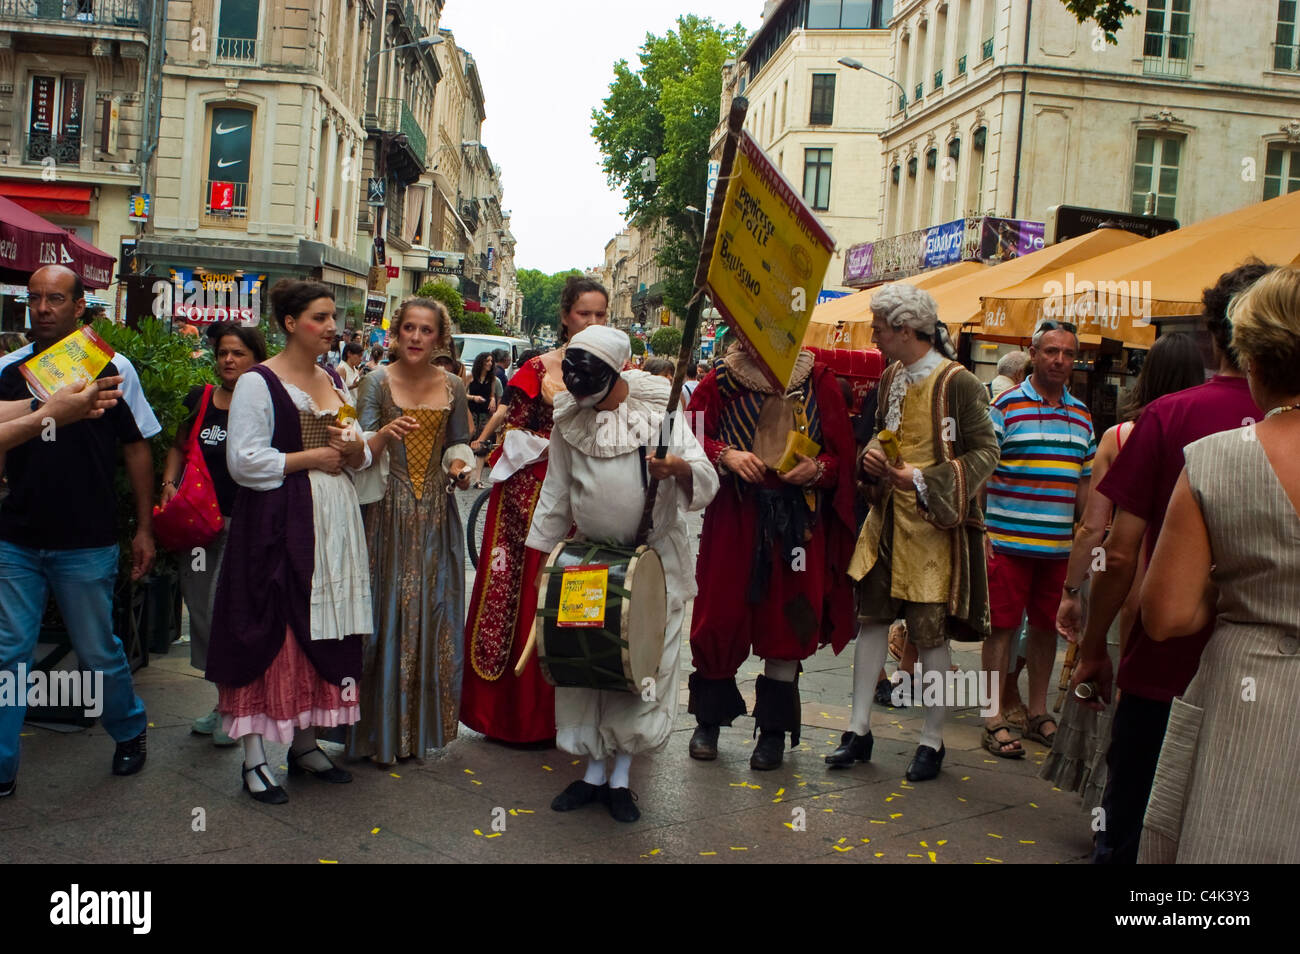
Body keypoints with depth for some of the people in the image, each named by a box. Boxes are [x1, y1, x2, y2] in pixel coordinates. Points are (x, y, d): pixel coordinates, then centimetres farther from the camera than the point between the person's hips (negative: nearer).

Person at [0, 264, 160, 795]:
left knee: (99, 652, 10)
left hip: (87, 545, -2)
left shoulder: (112, 369, -2)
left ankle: (130, 732, 34)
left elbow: (137, 449, 2)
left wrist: (144, 529, 2)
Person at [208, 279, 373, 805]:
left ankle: (305, 742, 21)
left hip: (332, 523, 7)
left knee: (324, 632, 9)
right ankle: (254, 759, 4)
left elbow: (360, 457, 20)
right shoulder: (258, 382, -6)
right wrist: (311, 457, -12)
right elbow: (244, 460, -14)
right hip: (277, 525, -6)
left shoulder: (333, 381, 15)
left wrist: (355, 450, -3)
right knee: (271, 635, -4)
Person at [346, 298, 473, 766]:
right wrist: (385, 434, -28)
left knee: (433, 615, 6)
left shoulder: (452, 386, 7)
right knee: (387, 614, -1)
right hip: (388, 511, -3)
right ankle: (381, 731, 11)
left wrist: (460, 464, -5)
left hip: (435, 515, 3)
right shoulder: (377, 381, -2)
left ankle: (422, 726, 19)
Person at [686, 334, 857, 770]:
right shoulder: (721, 380, 1)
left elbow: (842, 454, 4)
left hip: (798, 517, 1)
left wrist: (817, 468, -17)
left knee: (787, 620, 3)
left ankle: (774, 729, 17)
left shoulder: (818, 381, 3)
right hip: (733, 517, 0)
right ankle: (708, 719, 22)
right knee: (721, 613, 3)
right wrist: (726, 455, -19)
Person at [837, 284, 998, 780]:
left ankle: (933, 740, 17)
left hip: (933, 524, -7)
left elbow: (986, 451, -11)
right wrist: (873, 454, 1)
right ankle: (859, 730, 19)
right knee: (872, 617, 8)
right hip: (886, 518, 7)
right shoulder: (892, 377, 9)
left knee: (930, 632, 1)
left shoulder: (958, 383, -14)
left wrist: (926, 480, -20)